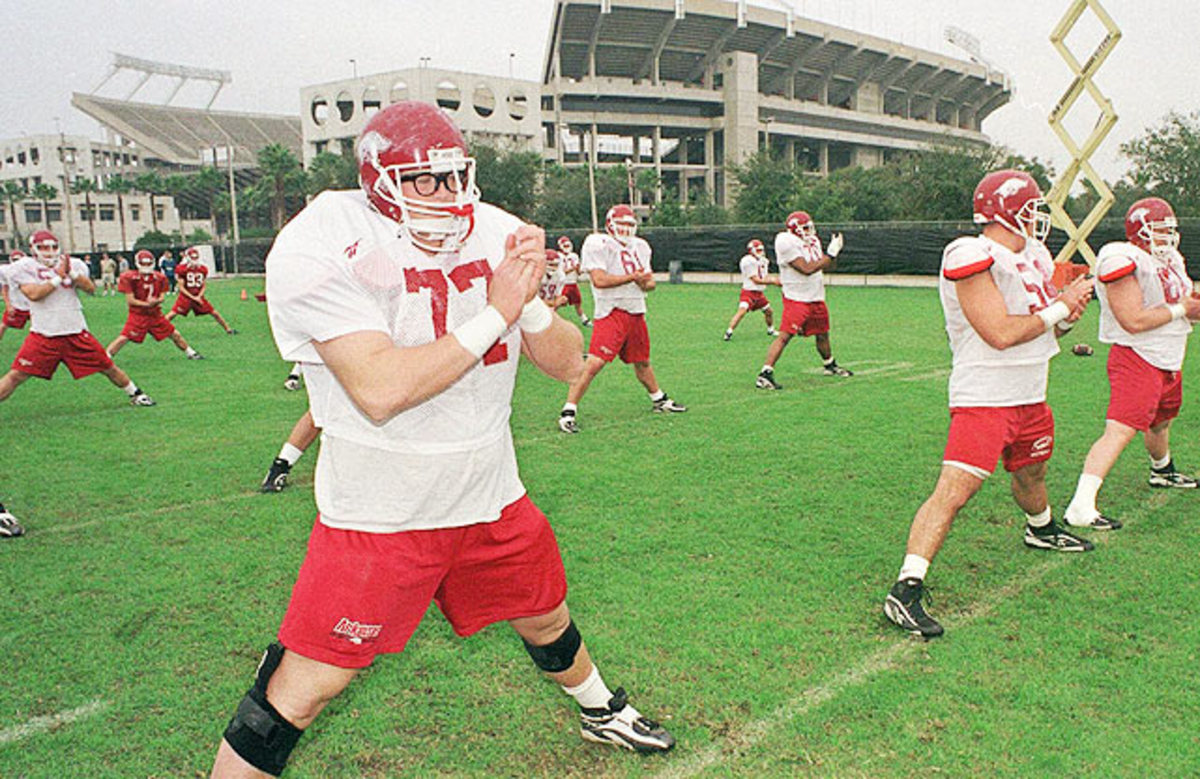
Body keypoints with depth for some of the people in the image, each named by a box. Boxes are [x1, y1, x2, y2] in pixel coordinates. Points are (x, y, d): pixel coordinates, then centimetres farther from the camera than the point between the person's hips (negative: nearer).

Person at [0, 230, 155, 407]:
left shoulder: (73, 264, 7)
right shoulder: (24, 268, -1)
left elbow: (91, 289, -4)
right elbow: (34, 294, -16)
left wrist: (72, 273, -16)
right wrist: (59, 276, -14)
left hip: (76, 332, 2)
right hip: (43, 335, -2)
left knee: (108, 368, 7)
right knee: (16, 375, -8)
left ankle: (135, 394, 25)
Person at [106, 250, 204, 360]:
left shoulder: (159, 278, 0)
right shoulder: (130, 278, -12)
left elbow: (162, 297, 3)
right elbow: (130, 300, -13)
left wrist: (156, 301, -20)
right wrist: (148, 304, -19)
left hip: (155, 314, 4)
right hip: (138, 315, -4)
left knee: (175, 334, 9)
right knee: (123, 338, -16)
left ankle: (191, 353, 27)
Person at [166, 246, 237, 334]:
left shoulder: (203, 269, 2)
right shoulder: (182, 269, -10)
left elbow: (204, 286, 7)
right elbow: (181, 287, -9)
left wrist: (199, 296, -10)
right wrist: (193, 297, -16)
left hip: (198, 297, 3)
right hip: (186, 296, -3)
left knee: (215, 313, 2)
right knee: (172, 314, -15)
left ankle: (228, 329, 16)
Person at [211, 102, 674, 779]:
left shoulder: (496, 234, 0)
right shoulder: (323, 246, -18)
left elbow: (569, 364, 2)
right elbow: (380, 391, -30)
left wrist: (530, 300, -19)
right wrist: (496, 313, -25)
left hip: (491, 497, 6)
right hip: (378, 515, -5)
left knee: (547, 621, 23)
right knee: (305, 686, -6)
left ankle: (602, 711, 52)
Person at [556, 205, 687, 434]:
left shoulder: (640, 247, 15)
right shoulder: (597, 245, -9)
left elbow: (650, 281, 16)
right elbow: (599, 280, -20)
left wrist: (646, 283, -9)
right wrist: (633, 277, -17)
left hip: (637, 312, 7)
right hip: (611, 312, -7)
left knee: (642, 362, 22)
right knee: (593, 364, -16)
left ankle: (659, 401, 40)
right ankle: (568, 412, -12)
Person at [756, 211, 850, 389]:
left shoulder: (812, 241, 12)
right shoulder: (787, 243, -16)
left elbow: (827, 266, 17)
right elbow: (807, 269, -22)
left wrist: (834, 249, 0)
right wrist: (830, 253, -16)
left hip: (816, 298, 8)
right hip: (796, 299, -8)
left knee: (822, 334, 21)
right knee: (784, 335, -16)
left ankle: (831, 366, 42)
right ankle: (765, 374, -19)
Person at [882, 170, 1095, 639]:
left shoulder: (1032, 256, 11)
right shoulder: (973, 259, -18)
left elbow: (1047, 329, 20)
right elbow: (1000, 334, -25)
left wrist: (1068, 311, -2)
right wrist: (1059, 308, -12)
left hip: (1030, 397, 9)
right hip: (983, 399, -9)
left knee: (1030, 472, 29)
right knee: (954, 491, -17)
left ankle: (1041, 530, 59)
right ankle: (905, 592, -18)